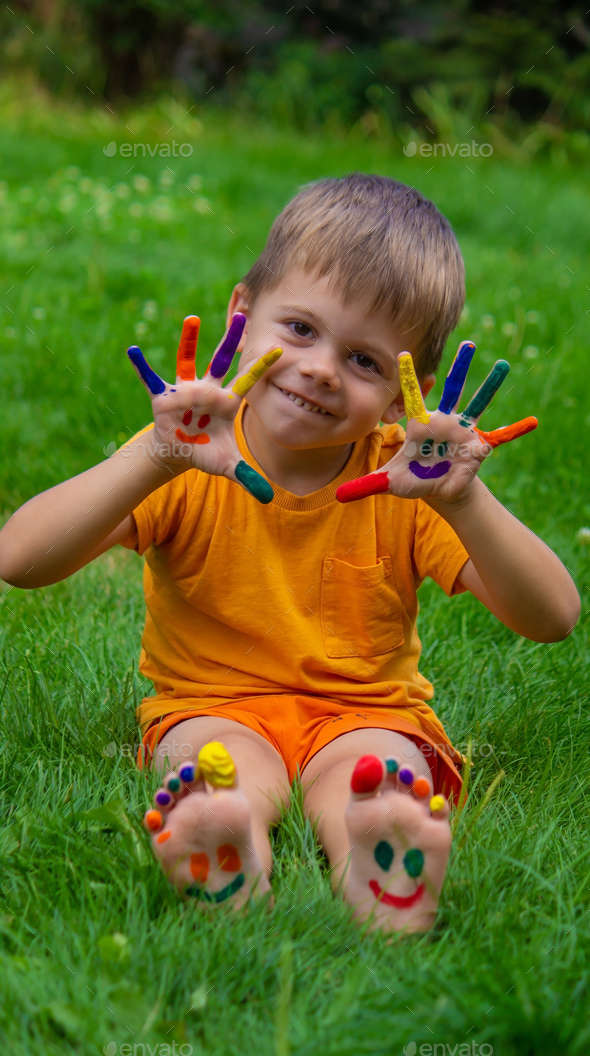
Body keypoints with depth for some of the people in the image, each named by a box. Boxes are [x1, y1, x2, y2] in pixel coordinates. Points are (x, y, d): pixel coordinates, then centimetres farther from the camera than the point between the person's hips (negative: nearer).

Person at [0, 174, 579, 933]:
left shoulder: (404, 479, -5)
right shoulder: (188, 463, -8)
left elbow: (553, 619, -14)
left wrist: (463, 502, -32)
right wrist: (152, 462, -33)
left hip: (368, 713, 1)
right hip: (212, 707, 0)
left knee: (367, 770, -33)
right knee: (221, 761, -34)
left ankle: (384, 888, -60)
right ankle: (230, 864, -62)